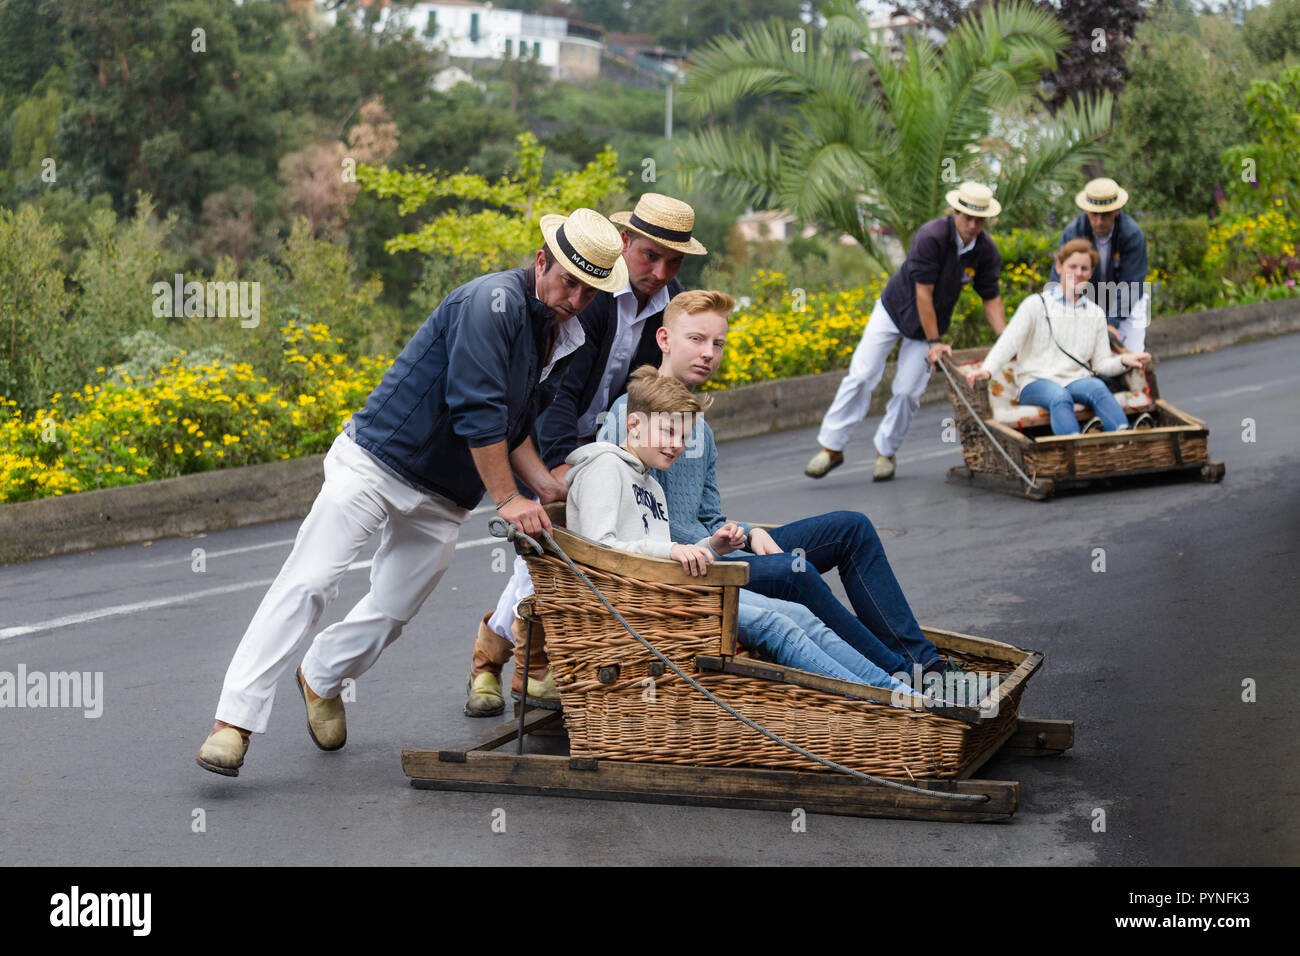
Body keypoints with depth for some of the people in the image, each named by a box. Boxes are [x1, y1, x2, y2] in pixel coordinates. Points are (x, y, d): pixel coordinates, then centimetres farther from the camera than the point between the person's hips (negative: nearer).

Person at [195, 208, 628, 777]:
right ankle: (236, 717, -13)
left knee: (392, 613, 8)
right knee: (308, 583, -14)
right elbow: (476, 410, -22)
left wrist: (545, 486, 6)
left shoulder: (560, 337, 11)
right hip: (377, 463, -8)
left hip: (442, 502, 8)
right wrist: (507, 500, -18)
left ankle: (322, 678, 35)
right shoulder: (494, 301, -17)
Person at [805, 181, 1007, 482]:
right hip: (895, 309, -3)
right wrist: (934, 343, -23)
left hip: (930, 321, 3)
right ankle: (832, 447, -1)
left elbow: (991, 299, -2)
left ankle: (886, 452, 15)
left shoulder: (986, 251, -12)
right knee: (861, 376, -8)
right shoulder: (932, 236, -27)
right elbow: (923, 292, -25)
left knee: (907, 391, -4)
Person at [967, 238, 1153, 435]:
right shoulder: (1037, 304, 8)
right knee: (1060, 397, -38)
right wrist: (987, 369, -22)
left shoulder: (1096, 313, 20)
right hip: (1035, 382, -3)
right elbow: (1009, 342, -3)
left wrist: (1123, 360, -7)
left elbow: (1101, 363, 17)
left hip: (1077, 381, 3)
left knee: (1098, 387, -33)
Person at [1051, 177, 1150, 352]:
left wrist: (1112, 323, -29)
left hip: (1126, 306, -1)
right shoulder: (1073, 232, -19)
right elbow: (1060, 278, -19)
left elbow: (1130, 285, -22)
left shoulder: (1133, 234, -22)